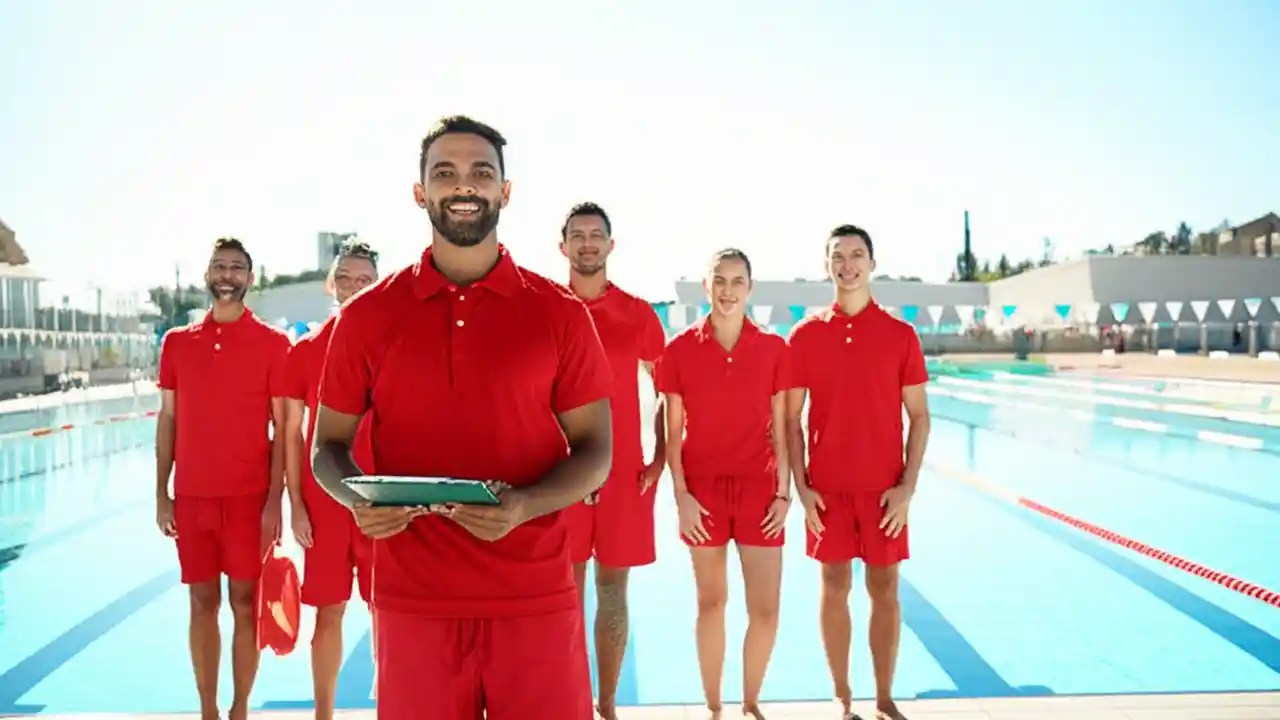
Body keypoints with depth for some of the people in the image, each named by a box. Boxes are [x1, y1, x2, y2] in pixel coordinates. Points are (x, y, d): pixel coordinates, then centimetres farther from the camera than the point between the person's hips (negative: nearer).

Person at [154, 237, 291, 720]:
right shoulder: (177, 342, 8)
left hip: (249, 496, -3)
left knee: (244, 603, 4)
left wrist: (275, 499, -10)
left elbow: (282, 428, -4)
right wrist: (161, 494, 5)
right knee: (203, 603, 10)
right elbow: (168, 420, 10)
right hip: (192, 496, 3)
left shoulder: (273, 343, -2)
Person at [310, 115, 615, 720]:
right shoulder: (365, 316, 3)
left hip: (536, 598, 0)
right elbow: (328, 446, 9)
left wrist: (523, 506, -17)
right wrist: (359, 500, -13)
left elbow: (595, 451, 1)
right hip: (412, 599, 1)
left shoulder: (561, 313, 0)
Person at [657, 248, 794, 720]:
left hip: (759, 489, 1)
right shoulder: (680, 349, -2)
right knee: (710, 602, 10)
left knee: (766, 609, 2)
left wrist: (784, 492, -2)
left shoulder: (773, 349, 1)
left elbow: (780, 428, 3)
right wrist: (681, 495, -7)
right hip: (703, 490, -1)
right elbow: (673, 432, 0)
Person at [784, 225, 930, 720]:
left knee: (884, 589, 7)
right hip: (827, 488, 0)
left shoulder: (900, 334, 0)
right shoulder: (805, 335, 0)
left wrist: (908, 485, -6)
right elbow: (790, 419, 2)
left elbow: (919, 416, 1)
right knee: (835, 587, 8)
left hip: (884, 487, 0)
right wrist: (800, 485, -5)